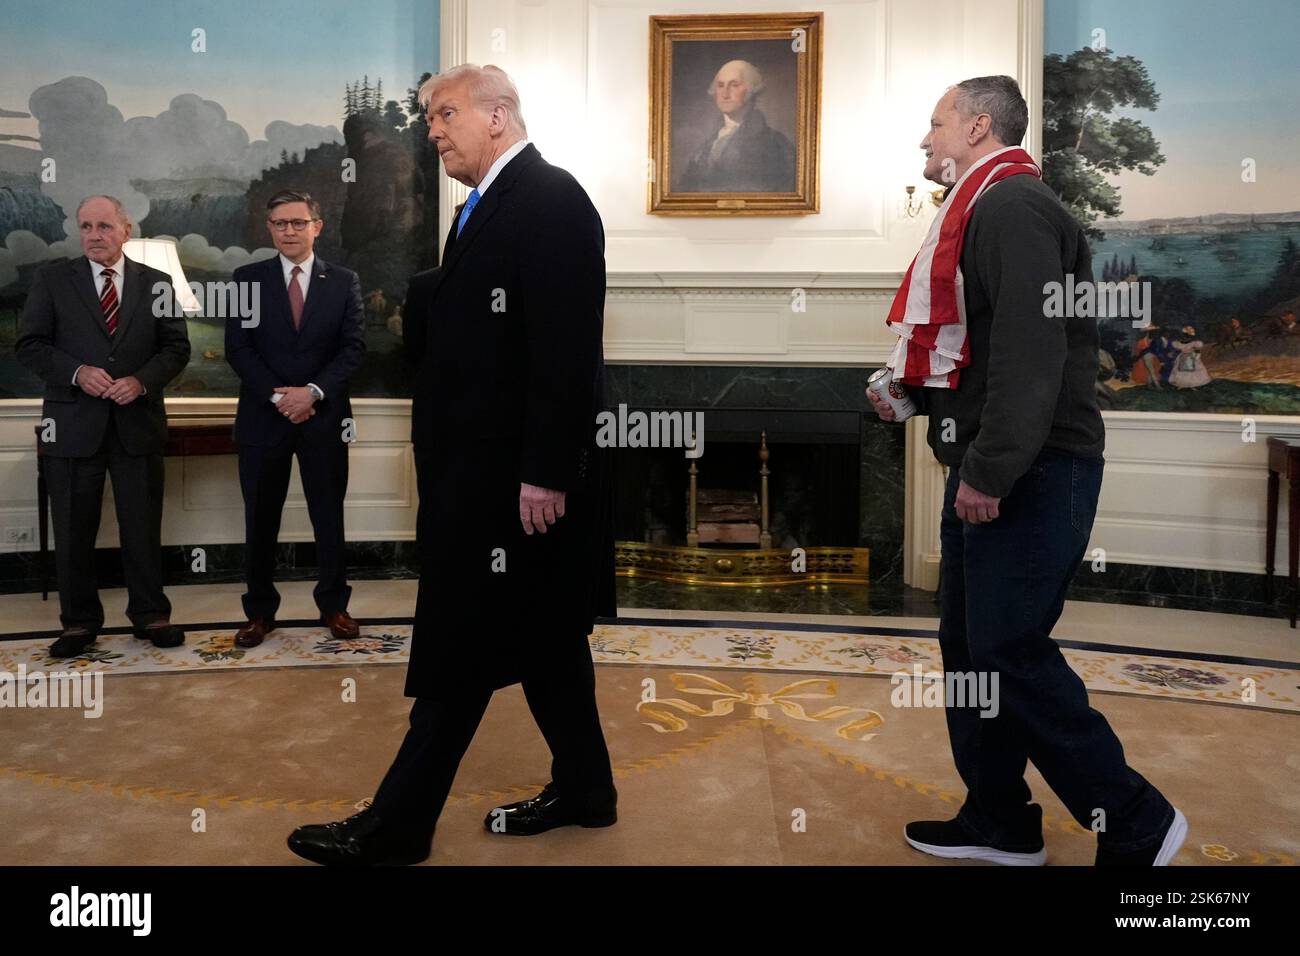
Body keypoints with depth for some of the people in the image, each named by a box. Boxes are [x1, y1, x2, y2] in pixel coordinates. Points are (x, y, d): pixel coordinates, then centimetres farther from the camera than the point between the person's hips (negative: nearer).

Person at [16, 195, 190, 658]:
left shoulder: (156, 283, 7)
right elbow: (28, 344, 1)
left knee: (144, 525, 7)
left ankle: (150, 613, 20)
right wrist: (77, 372, -15)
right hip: (73, 424, 0)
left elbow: (176, 347, 5)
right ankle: (79, 620, 19)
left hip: (138, 421, 1)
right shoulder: (52, 279, 4)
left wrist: (142, 381, -12)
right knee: (74, 529, 6)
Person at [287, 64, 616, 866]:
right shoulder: (488, 207, 16)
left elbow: (567, 347, -21)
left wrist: (546, 471, -23)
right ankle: (584, 790, 30)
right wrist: (419, 297, 1)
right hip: (482, 465, 10)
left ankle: (398, 827, 11)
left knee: (459, 651, -1)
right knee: (542, 637, 17)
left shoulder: (550, 199, -13)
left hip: (515, 473, -10)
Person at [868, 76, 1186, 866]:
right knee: (969, 646, 13)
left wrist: (991, 470, -25)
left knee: (1011, 654, -7)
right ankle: (999, 822, 24)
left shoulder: (1014, 207, -13)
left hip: (1028, 474, -10)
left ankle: (1136, 822, 8)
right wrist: (909, 391, 14)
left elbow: (1032, 349, -24)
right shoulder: (986, 209, 20)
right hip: (990, 468, 10)